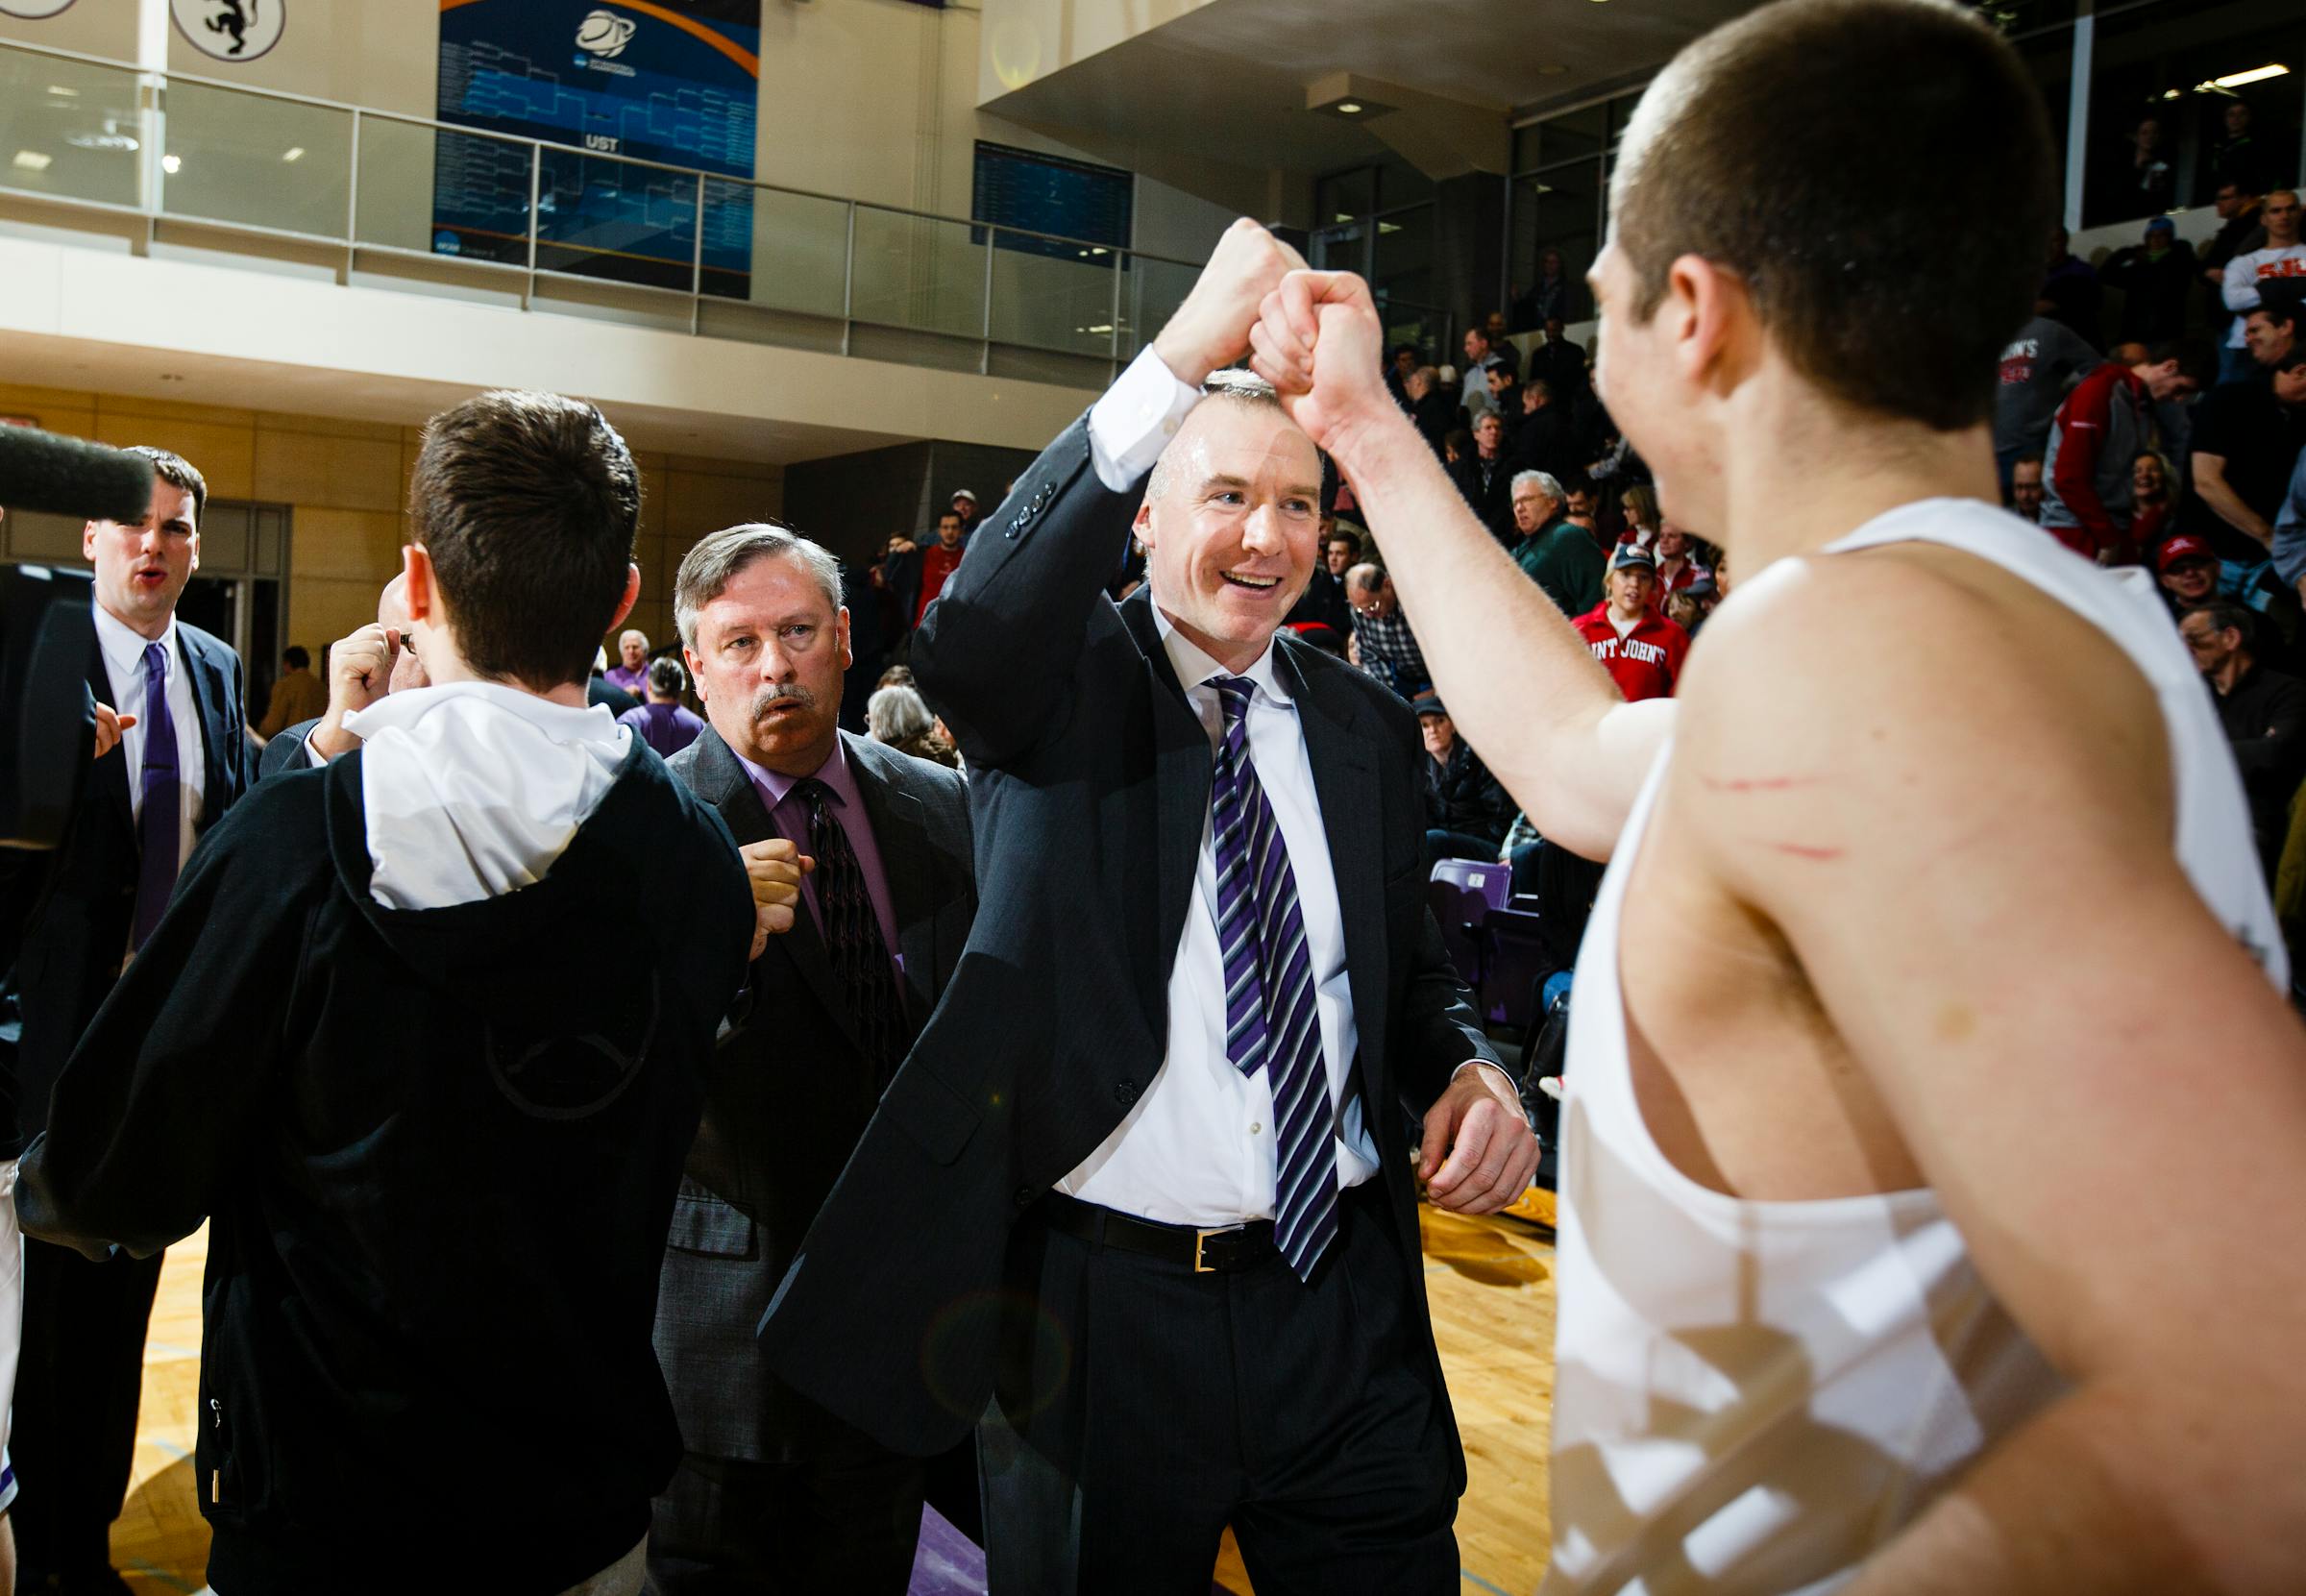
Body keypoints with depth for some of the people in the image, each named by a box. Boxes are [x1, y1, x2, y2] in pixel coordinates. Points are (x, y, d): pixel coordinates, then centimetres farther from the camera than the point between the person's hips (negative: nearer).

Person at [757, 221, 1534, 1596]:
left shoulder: (1366, 726, 8)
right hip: (1102, 1309, -3)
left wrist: (1475, 1071, -8)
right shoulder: (1072, 686, -5)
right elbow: (964, 640, -29)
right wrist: (1182, 358, -36)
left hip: (1346, 1299, 3)